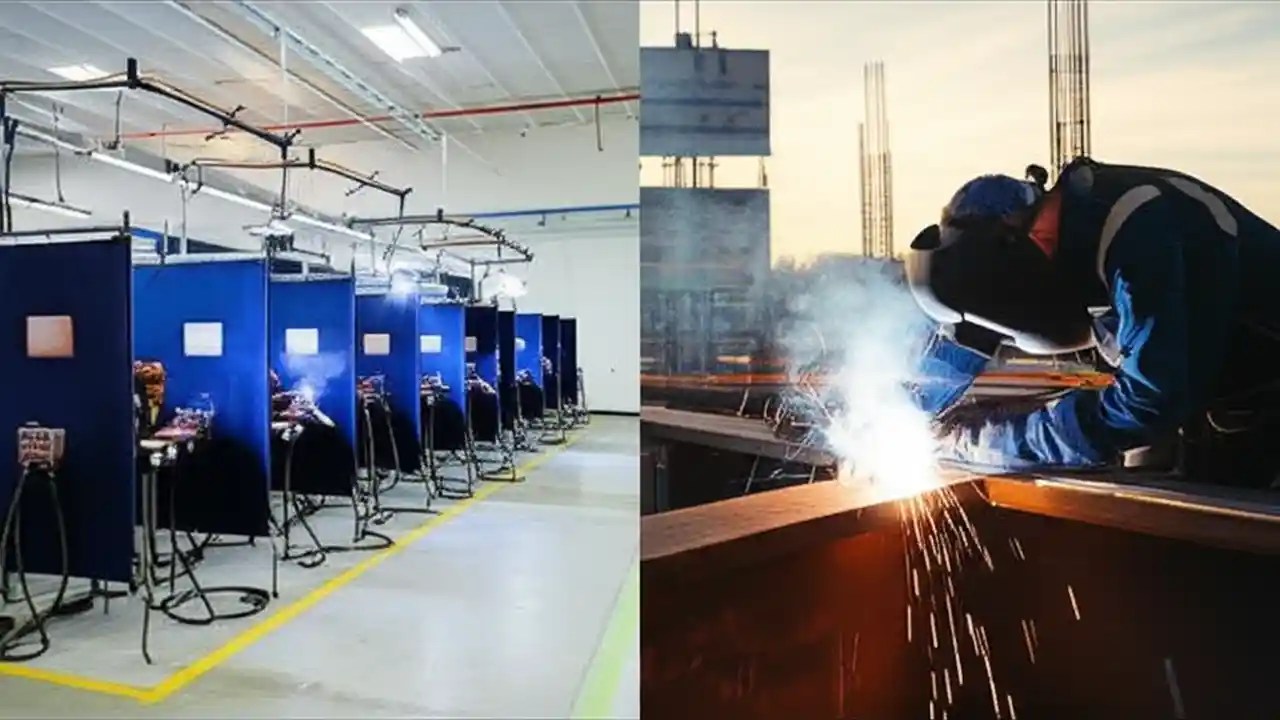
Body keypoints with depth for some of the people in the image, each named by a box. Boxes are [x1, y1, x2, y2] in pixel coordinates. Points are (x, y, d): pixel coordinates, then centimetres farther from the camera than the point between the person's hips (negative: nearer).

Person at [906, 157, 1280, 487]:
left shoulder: (1139, 235, -33)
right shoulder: (1051, 231, -8)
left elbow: (1153, 400, -37)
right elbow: (966, 330, 5)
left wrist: (995, 439, -31)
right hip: (1211, 396, 7)